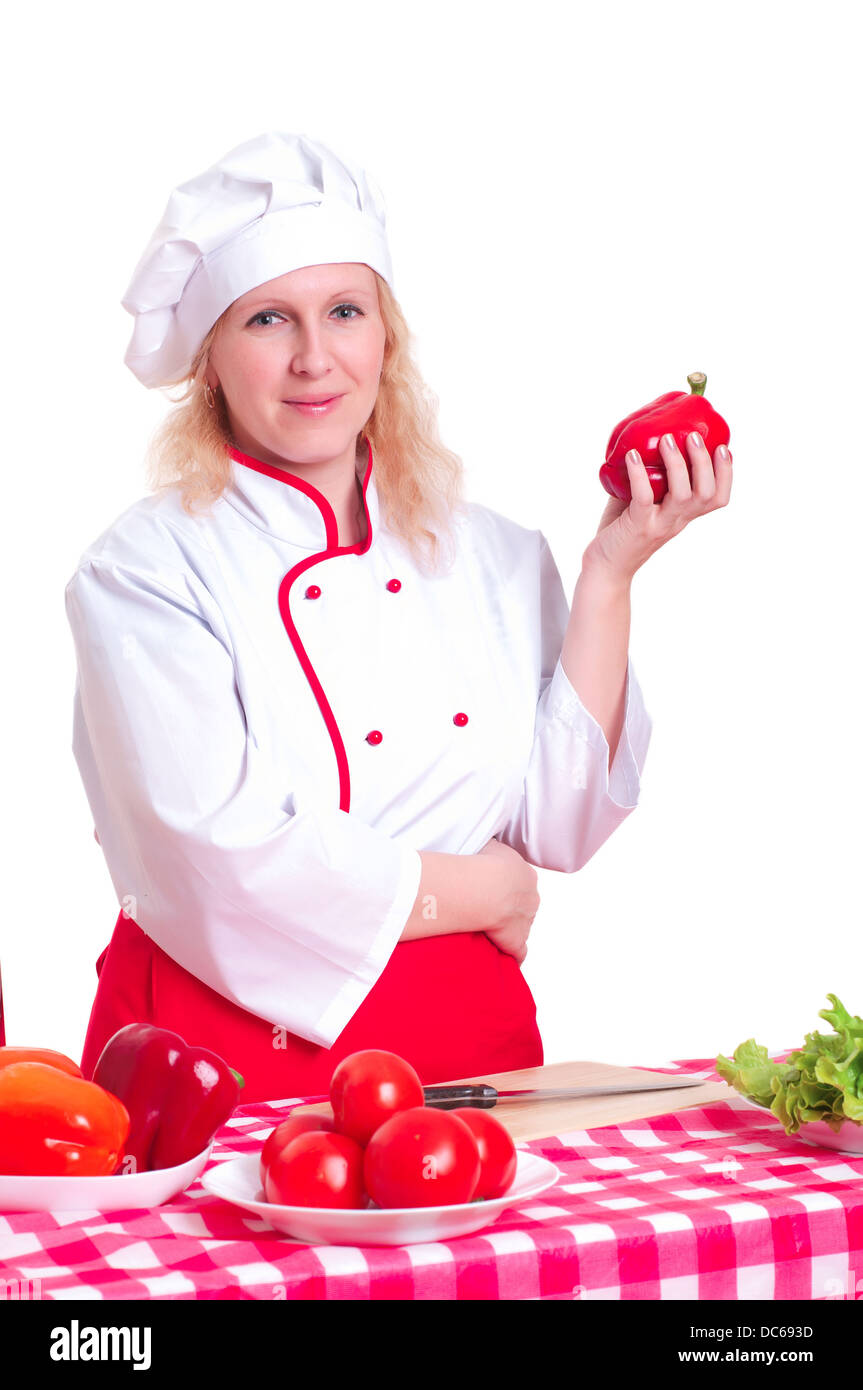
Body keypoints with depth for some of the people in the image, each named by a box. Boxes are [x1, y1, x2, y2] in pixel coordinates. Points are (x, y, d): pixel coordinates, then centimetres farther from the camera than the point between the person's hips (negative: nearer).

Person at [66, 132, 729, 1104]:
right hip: (230, 1052, -3)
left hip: (466, 1041, 4)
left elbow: (558, 827, 2)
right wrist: (476, 894, -3)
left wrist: (610, 570, -3)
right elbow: (226, 860, -14)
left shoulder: (494, 556, 8)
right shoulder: (141, 570, -5)